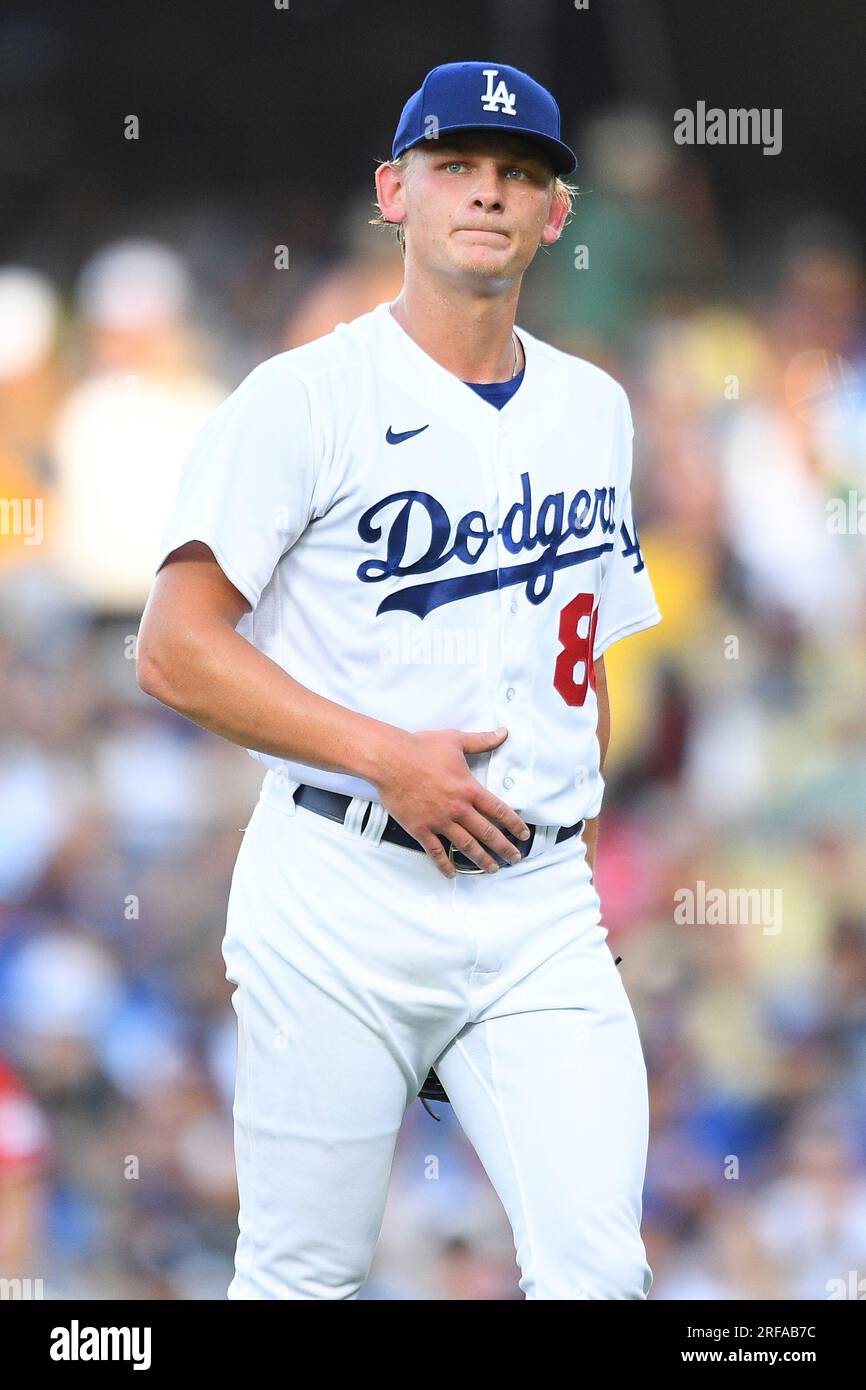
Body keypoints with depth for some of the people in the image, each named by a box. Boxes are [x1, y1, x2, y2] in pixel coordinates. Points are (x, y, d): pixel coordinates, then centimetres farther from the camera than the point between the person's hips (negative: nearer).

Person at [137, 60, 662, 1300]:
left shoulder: (593, 409, 14)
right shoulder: (307, 398, -4)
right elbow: (174, 650, -9)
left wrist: (578, 859, 15)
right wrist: (385, 756, -16)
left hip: (541, 915, 4)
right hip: (344, 901, -4)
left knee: (598, 1268, -10)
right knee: (304, 1277, 1)